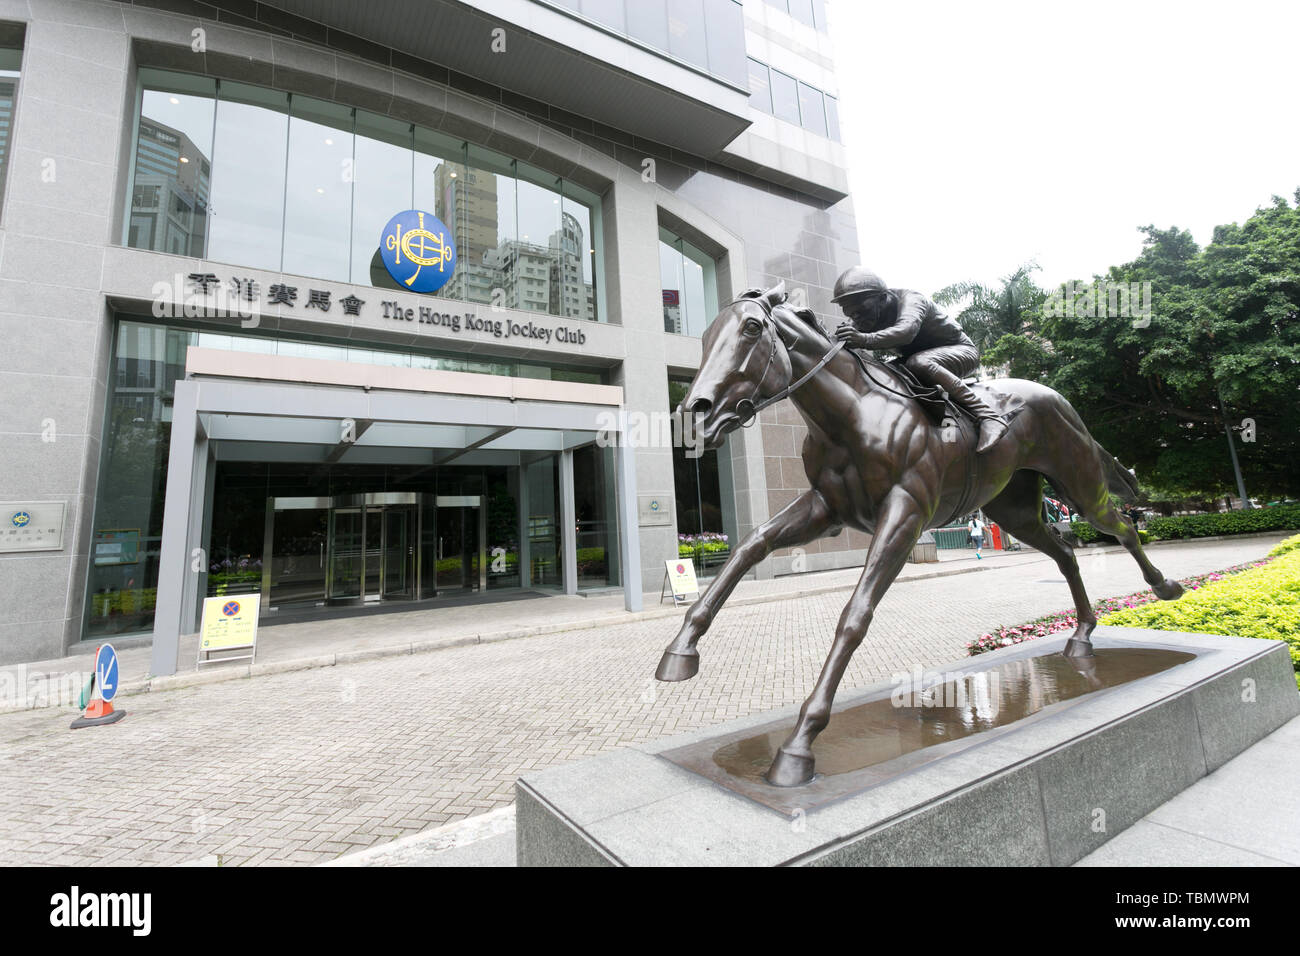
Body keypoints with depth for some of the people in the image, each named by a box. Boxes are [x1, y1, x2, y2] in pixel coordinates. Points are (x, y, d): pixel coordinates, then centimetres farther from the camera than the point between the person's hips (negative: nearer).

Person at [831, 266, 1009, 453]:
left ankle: (988, 416, -36)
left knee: (918, 364, -38)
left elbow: (907, 330, -50)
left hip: (961, 351, -8)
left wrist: (867, 340, -66)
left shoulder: (910, 299, -29)